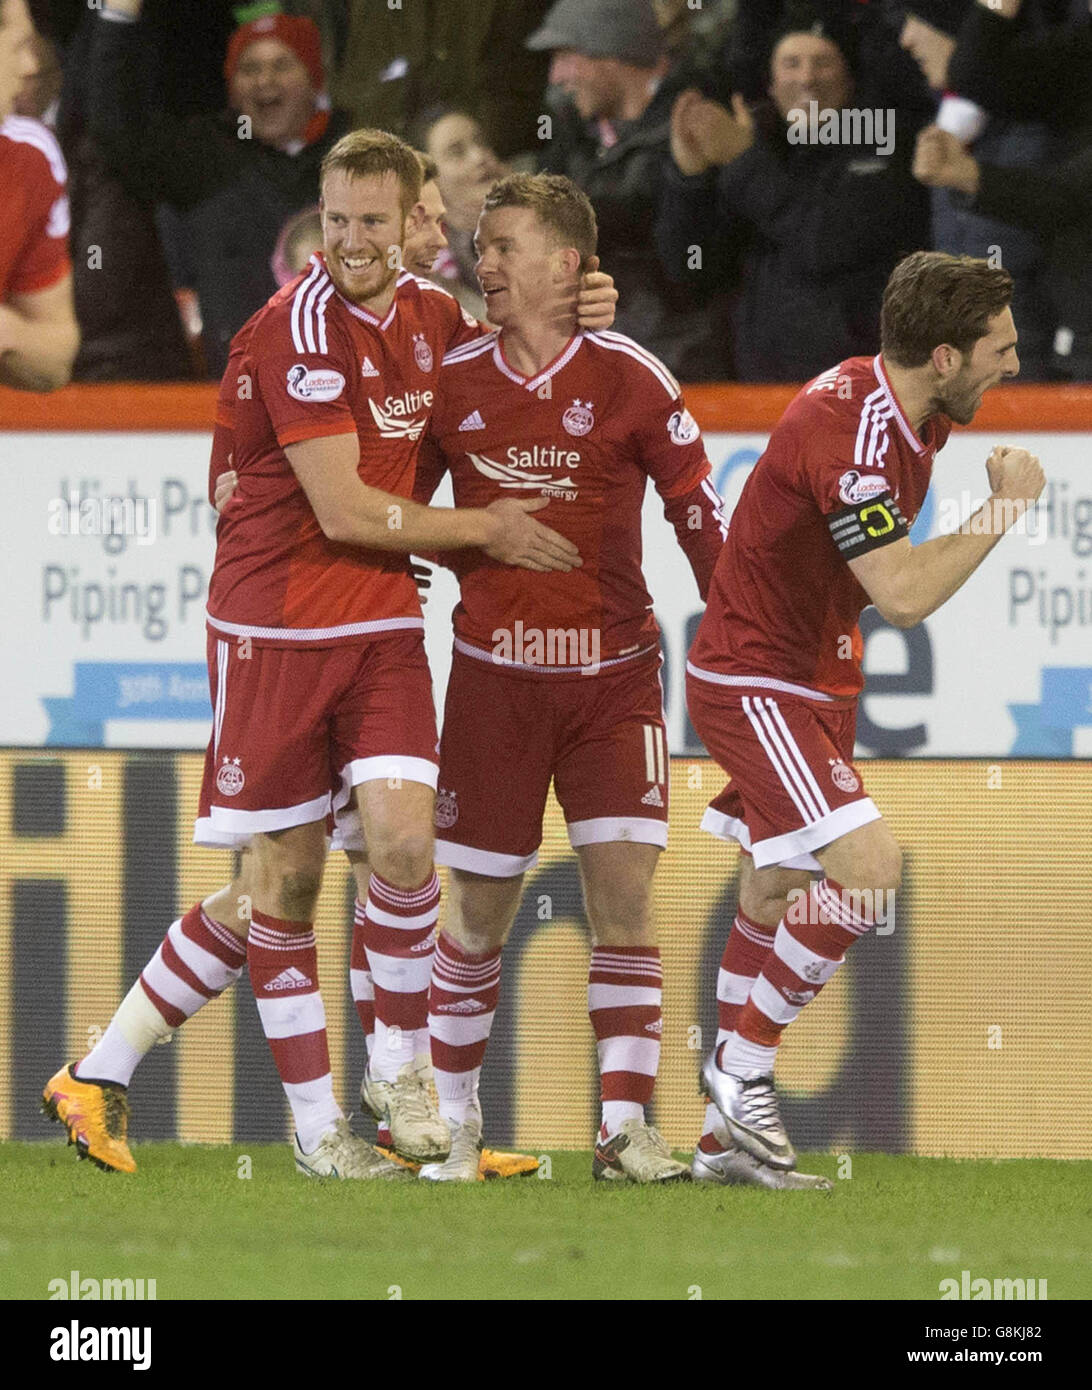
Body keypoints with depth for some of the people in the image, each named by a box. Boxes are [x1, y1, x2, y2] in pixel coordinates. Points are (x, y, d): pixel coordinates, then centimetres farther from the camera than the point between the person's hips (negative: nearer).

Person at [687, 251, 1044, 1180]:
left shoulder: (906, 410, 2)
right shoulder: (850, 436, -28)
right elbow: (905, 596, -32)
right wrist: (1005, 508, -23)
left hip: (814, 681, 10)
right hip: (754, 683, -10)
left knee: (773, 897, 14)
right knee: (869, 868, -20)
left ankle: (725, 1134, 22)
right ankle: (744, 1065, -6)